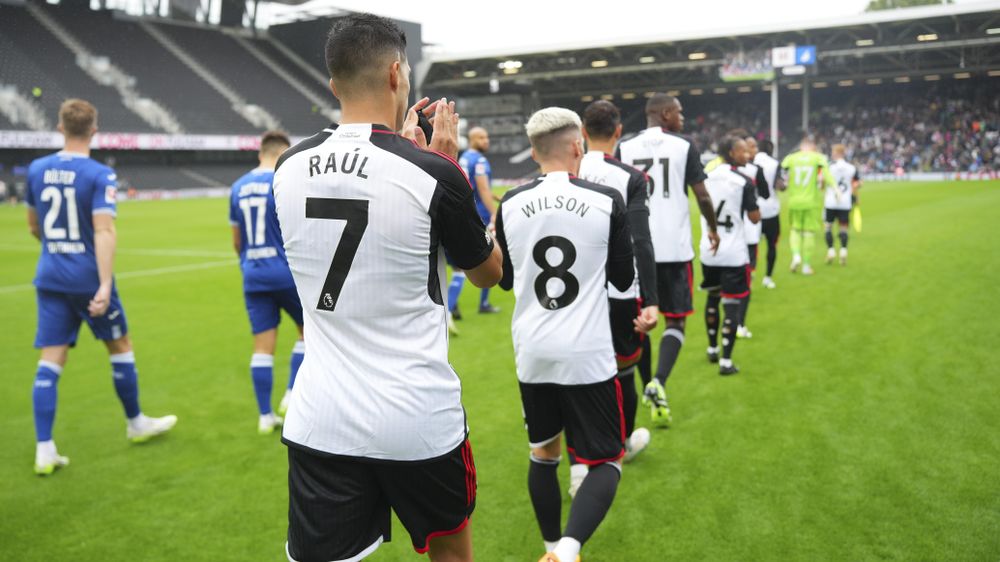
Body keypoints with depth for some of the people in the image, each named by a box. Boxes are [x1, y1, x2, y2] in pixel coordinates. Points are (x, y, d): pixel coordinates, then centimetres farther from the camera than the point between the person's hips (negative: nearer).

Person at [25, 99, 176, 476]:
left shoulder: (37, 170, 5)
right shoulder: (99, 175, -12)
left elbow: (33, 225, 17)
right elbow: (104, 231, -22)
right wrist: (105, 285, -27)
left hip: (49, 278, 5)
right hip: (88, 278, -5)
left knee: (50, 361, 4)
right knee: (120, 347, 14)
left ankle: (44, 451, 0)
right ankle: (136, 424, 29)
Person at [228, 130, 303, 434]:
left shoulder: (238, 187, 10)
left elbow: (237, 241, 15)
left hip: (253, 276, 5)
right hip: (286, 272, -5)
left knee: (263, 346, 8)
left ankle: (265, 416, 12)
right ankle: (291, 395, 9)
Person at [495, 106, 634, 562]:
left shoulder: (511, 205, -1)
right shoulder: (606, 202, -8)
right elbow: (623, 279, 3)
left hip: (532, 354, 3)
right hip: (587, 354, -3)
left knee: (543, 455, 21)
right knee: (606, 461, 8)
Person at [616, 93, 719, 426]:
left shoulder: (625, 149, 5)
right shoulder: (684, 147, -2)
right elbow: (702, 196, 0)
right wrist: (713, 228, 17)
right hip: (673, 247, -3)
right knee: (676, 320, 6)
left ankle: (646, 387, 19)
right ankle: (657, 384, -13)